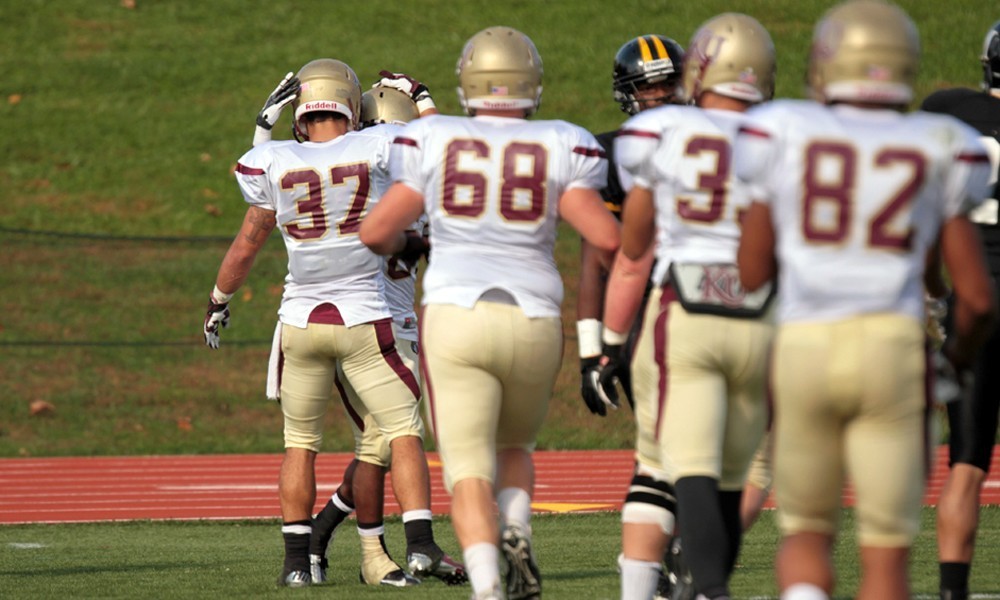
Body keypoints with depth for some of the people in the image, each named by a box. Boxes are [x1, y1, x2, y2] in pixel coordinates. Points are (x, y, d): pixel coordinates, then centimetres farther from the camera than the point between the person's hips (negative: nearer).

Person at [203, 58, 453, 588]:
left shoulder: (276, 165, -3)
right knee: (404, 431, 5)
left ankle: (296, 560, 12)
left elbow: (245, 247, 7)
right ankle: (420, 545, -8)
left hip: (302, 321, 2)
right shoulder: (377, 152, -8)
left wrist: (219, 302, 22)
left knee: (300, 443, 14)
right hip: (365, 322, -2)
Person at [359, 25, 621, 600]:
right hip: (533, 325, 1)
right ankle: (516, 530, -4)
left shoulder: (433, 142, 4)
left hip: (456, 316, -1)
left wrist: (400, 242, 28)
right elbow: (608, 238, -7)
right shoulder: (561, 149, 3)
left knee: (469, 471, -2)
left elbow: (377, 233, 5)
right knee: (514, 445, 26)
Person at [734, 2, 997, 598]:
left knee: (808, 532, 17)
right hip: (894, 347, -1)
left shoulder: (784, 133, 6)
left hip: (803, 348, 1)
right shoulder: (939, 152, 7)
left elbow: (752, 273, 8)